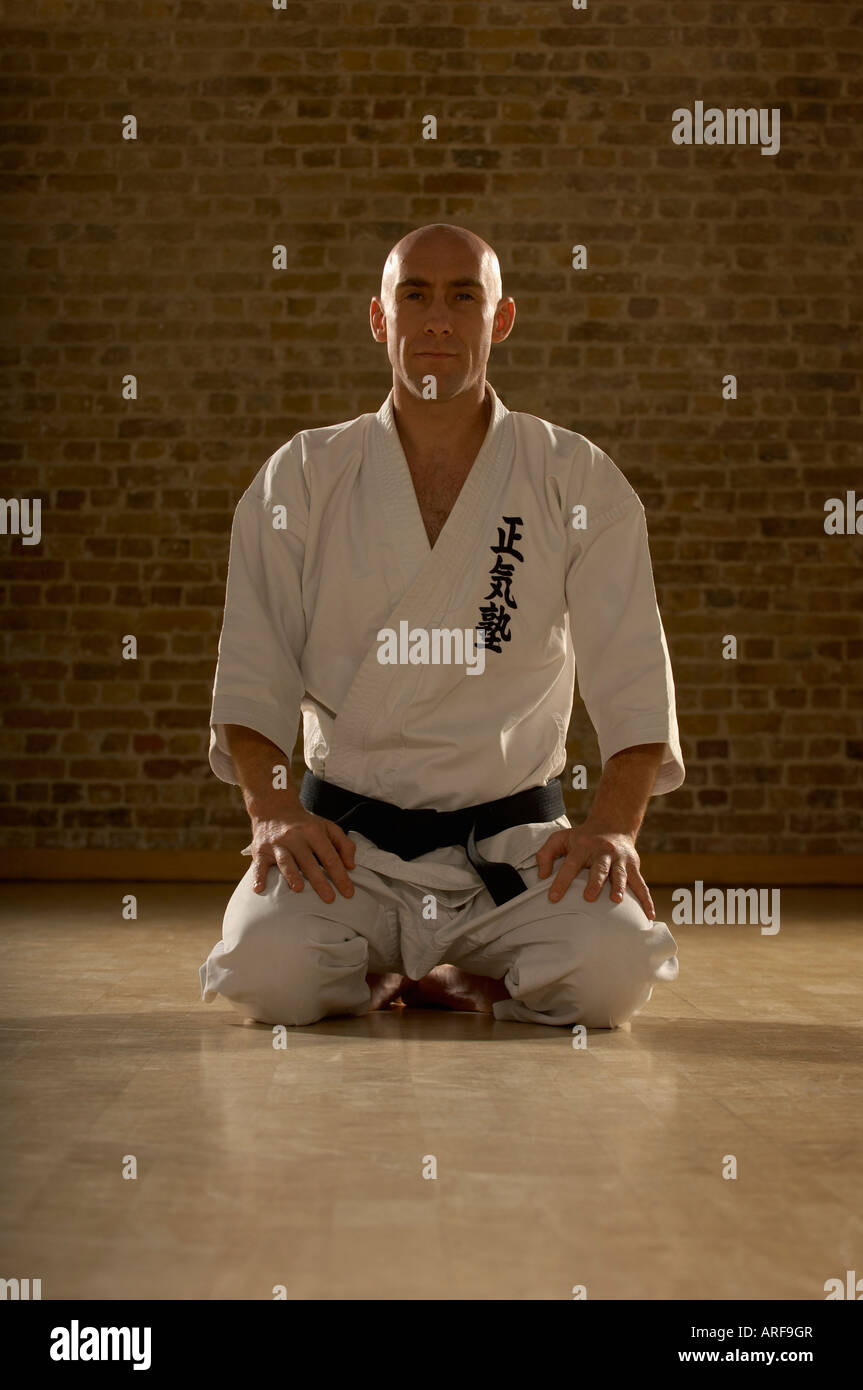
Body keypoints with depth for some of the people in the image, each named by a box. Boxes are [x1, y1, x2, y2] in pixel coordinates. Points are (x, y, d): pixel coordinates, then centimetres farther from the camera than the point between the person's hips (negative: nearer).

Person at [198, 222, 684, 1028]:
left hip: (515, 841, 0)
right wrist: (270, 809, -17)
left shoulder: (578, 479, 4)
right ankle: (379, 975, 10)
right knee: (264, 969, -27)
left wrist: (615, 823, -17)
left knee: (613, 969, -26)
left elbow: (633, 675, -2)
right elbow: (252, 668, -1)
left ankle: (469, 980, 9)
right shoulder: (303, 477, 5)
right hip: (344, 839, 0)